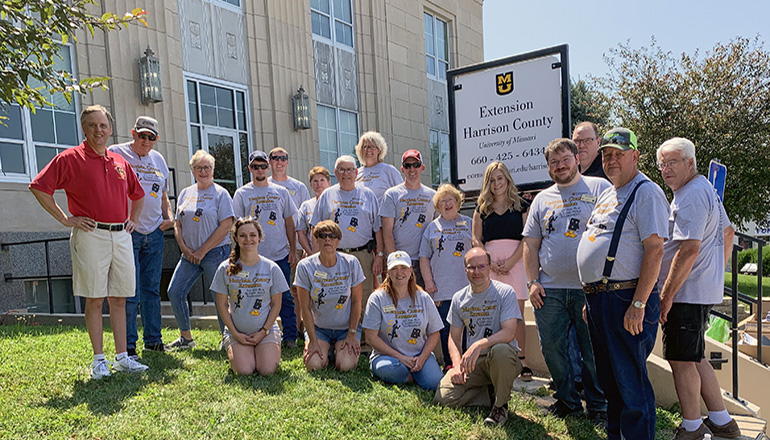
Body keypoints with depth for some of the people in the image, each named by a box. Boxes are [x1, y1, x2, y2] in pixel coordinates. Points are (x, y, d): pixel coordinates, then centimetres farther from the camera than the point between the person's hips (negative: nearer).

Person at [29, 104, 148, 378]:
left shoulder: (120, 162, 15)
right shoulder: (71, 158, -1)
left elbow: (137, 194, 29)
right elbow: (39, 187, -7)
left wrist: (133, 220, 18)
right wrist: (65, 219, -8)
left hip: (121, 236, 5)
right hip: (91, 235, -5)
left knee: (119, 299, 8)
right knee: (95, 299, 0)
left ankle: (121, 357, 15)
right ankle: (99, 360, 11)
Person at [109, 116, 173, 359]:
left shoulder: (158, 159, 16)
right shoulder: (116, 154, -1)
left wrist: (169, 216, 8)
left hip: (154, 232, 5)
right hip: (127, 232, -5)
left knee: (152, 289, 11)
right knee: (129, 293, -5)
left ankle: (153, 339, 21)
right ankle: (127, 345, 4)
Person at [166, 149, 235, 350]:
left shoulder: (220, 193, -3)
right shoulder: (185, 194, 14)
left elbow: (226, 226, -11)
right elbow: (178, 225, 15)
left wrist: (202, 251, -12)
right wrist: (184, 248, -1)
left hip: (215, 252, -6)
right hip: (190, 254, 6)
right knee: (175, 292, 0)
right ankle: (186, 337, 15)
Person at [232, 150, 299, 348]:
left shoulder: (281, 192, 9)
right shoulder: (241, 194, 5)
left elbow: (289, 223, 11)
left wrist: (293, 250, 6)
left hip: (281, 255, 1)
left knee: (285, 298, 4)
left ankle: (290, 337, 12)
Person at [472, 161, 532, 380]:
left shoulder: (521, 205, 8)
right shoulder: (482, 208, 14)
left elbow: (527, 237, 1)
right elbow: (476, 239, 8)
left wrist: (511, 261, -11)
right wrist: (489, 262, -6)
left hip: (515, 262, -1)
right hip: (489, 262, 2)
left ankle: (522, 362, 4)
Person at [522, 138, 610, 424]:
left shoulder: (600, 188, 3)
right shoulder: (542, 199, 14)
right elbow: (531, 244, 14)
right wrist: (533, 282, 5)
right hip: (549, 290, 4)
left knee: (594, 351, 4)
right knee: (551, 348, 9)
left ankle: (598, 406, 22)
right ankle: (567, 400, 27)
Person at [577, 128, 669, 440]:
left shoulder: (646, 192, -10)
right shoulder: (606, 194, 18)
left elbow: (655, 250, -18)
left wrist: (638, 304, -23)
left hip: (626, 298, -9)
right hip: (597, 298, 9)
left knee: (630, 381, -2)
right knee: (607, 376, 18)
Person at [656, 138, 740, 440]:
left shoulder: (690, 197, -18)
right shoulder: (706, 189, 17)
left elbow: (688, 250, -24)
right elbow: (727, 232, 26)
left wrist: (666, 295, -21)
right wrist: (717, 272, 25)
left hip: (686, 293, -11)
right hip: (705, 288, 11)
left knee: (681, 360, -2)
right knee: (694, 358, 18)